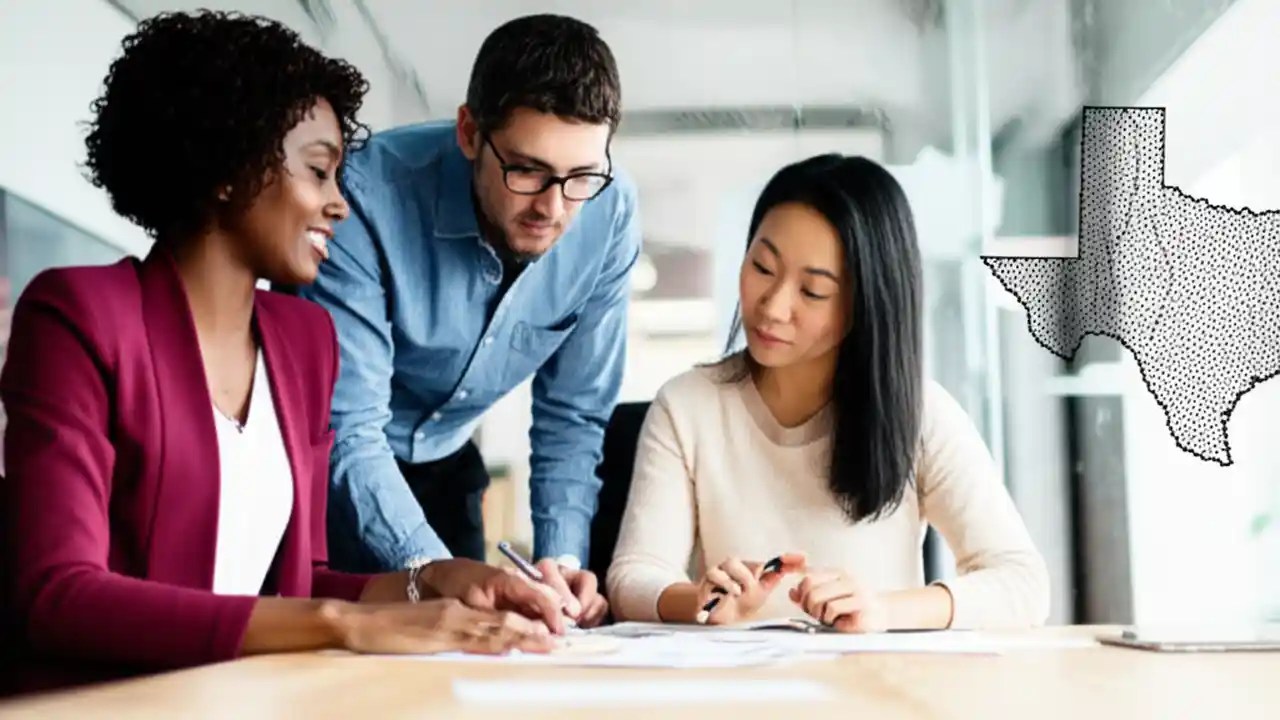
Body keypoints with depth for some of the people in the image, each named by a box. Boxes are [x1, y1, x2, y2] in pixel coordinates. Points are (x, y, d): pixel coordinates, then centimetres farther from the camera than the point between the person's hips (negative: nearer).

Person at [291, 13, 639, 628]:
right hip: (328, 466, -3)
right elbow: (346, 432, -33)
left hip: (444, 466, 4)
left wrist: (561, 559, -20)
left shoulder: (609, 212, -18)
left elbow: (572, 414, -8)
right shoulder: (371, 197, -32)